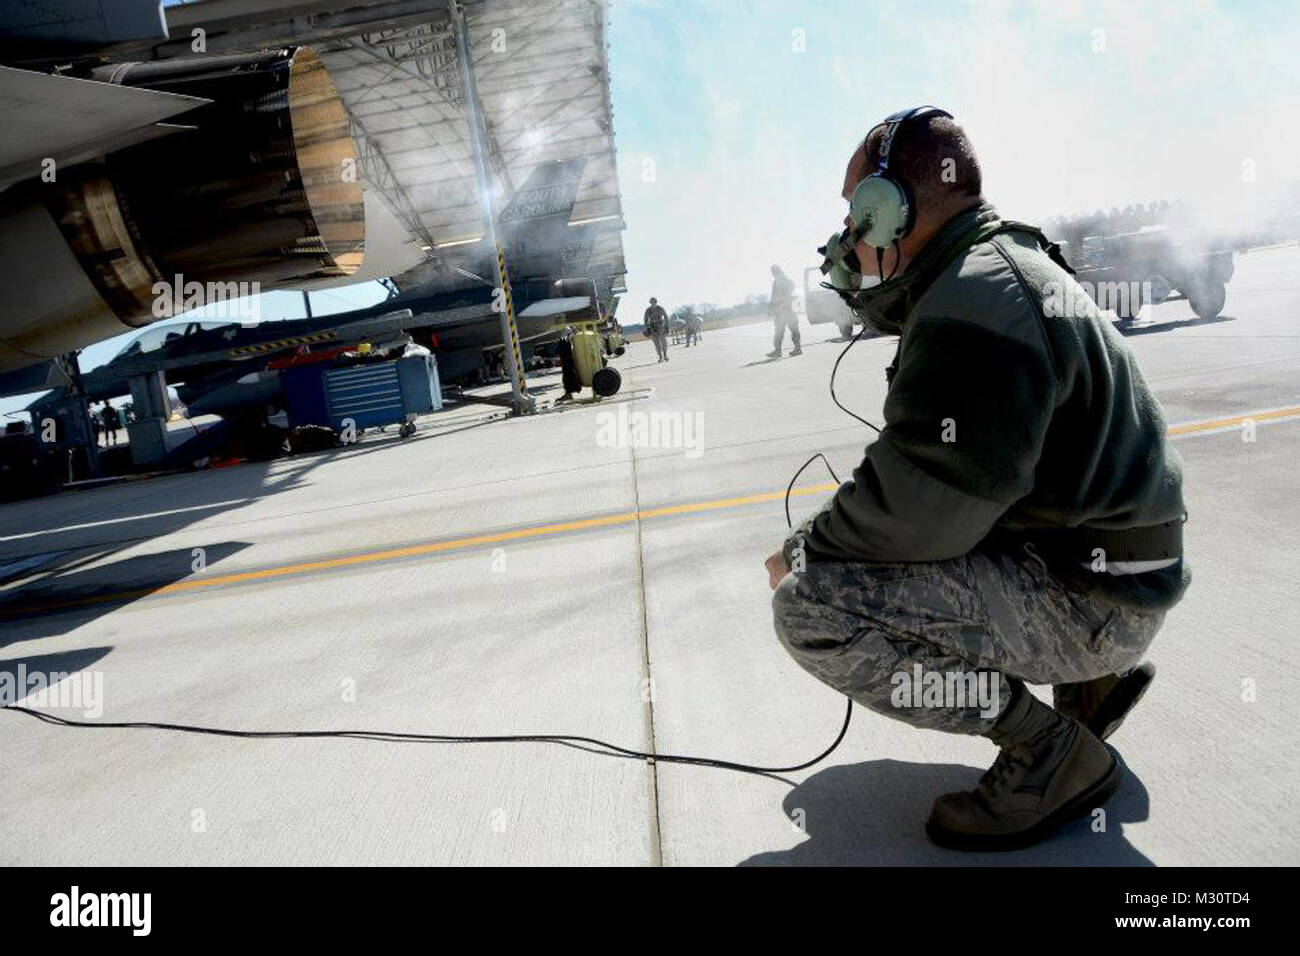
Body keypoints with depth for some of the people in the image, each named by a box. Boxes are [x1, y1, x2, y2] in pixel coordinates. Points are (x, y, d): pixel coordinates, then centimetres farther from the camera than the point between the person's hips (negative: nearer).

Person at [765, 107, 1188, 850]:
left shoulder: (974, 302, -21)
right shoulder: (1006, 269, 14)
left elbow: (921, 508, -27)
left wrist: (801, 551, -12)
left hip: (1089, 597, -11)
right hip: (1090, 557, 11)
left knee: (811, 606, -23)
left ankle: (1054, 754, -6)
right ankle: (1093, 676, 18)